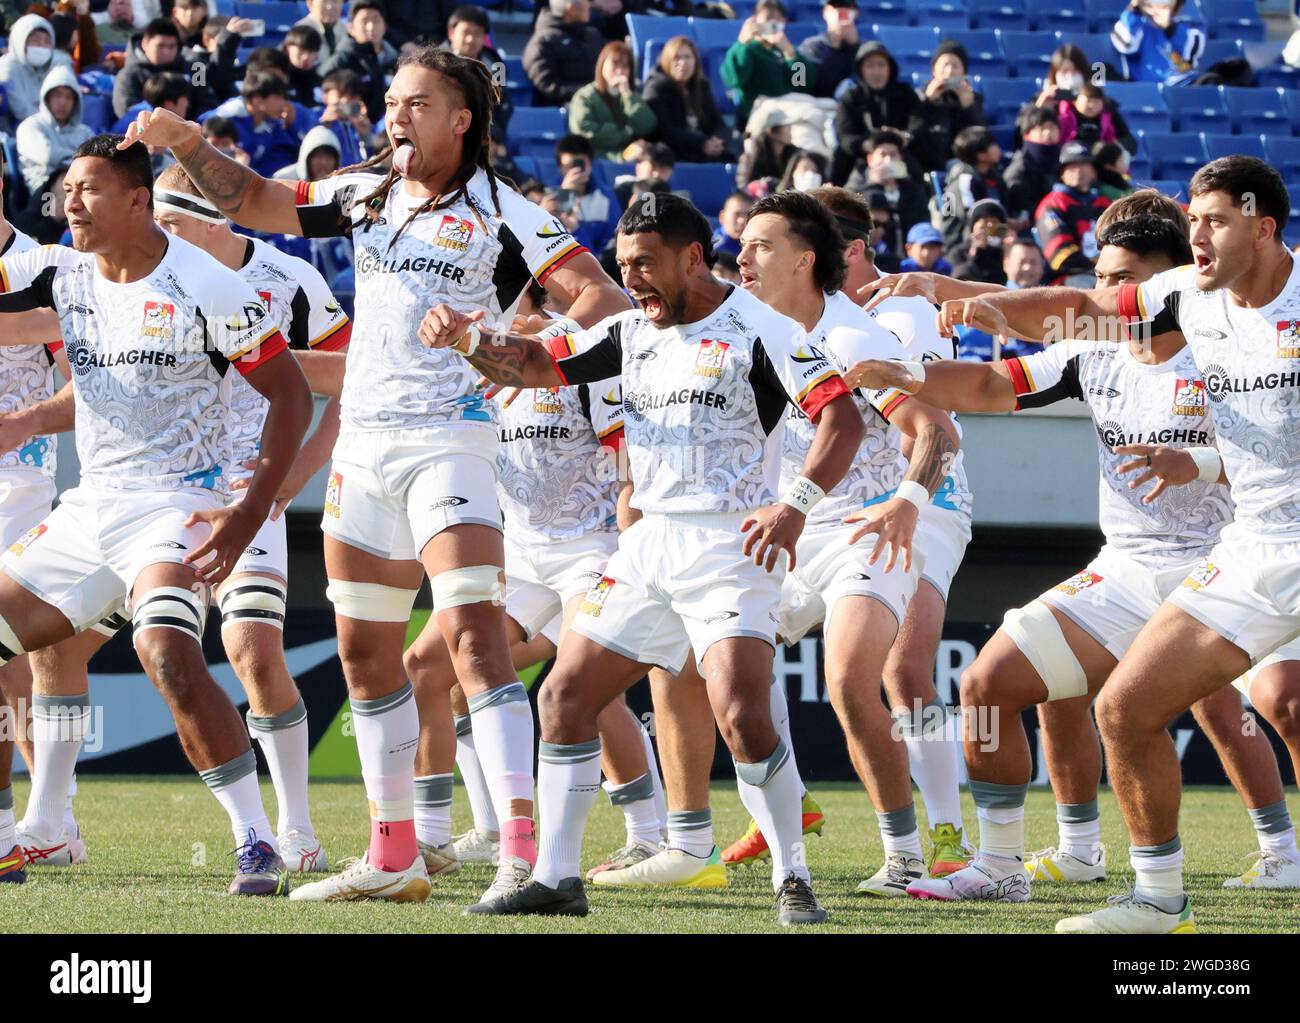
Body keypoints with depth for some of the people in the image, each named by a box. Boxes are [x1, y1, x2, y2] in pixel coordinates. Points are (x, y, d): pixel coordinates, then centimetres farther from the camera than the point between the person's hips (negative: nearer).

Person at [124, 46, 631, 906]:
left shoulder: (500, 213, -5)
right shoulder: (367, 196, 14)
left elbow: (600, 296, -12)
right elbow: (254, 203, 24)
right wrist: (188, 145, 9)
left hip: (448, 439, -7)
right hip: (363, 441, 7)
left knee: (473, 633, -19)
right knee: (365, 648, 9)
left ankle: (524, 847, -25)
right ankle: (395, 854, 17)